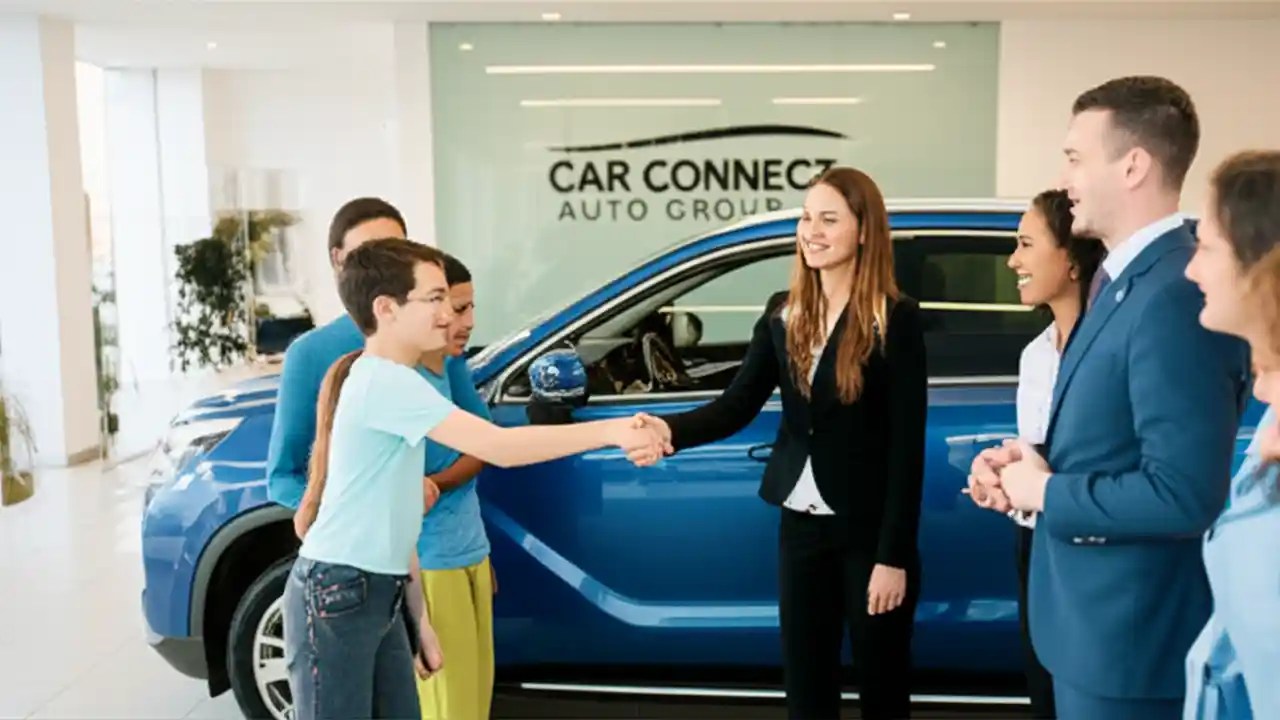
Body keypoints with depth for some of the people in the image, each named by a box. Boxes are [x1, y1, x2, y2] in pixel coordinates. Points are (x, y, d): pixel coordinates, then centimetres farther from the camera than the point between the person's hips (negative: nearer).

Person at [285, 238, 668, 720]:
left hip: (378, 595, 9)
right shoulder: (385, 381, -18)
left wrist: (420, 619, 14)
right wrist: (612, 431, -24)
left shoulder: (387, 380, 13)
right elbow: (498, 448, -26)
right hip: (335, 596, -9)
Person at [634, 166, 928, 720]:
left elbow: (907, 446, -12)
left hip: (869, 533, -4)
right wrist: (671, 430, -23)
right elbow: (738, 405, -3)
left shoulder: (897, 318, -10)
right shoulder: (782, 313, 4)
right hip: (800, 526, 4)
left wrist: (894, 555, -14)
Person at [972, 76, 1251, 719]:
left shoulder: (1176, 296, -24)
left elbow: (1184, 494, -28)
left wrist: (1046, 493, -17)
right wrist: (1031, 463, -1)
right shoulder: (1124, 280, 8)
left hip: (1129, 638, -9)